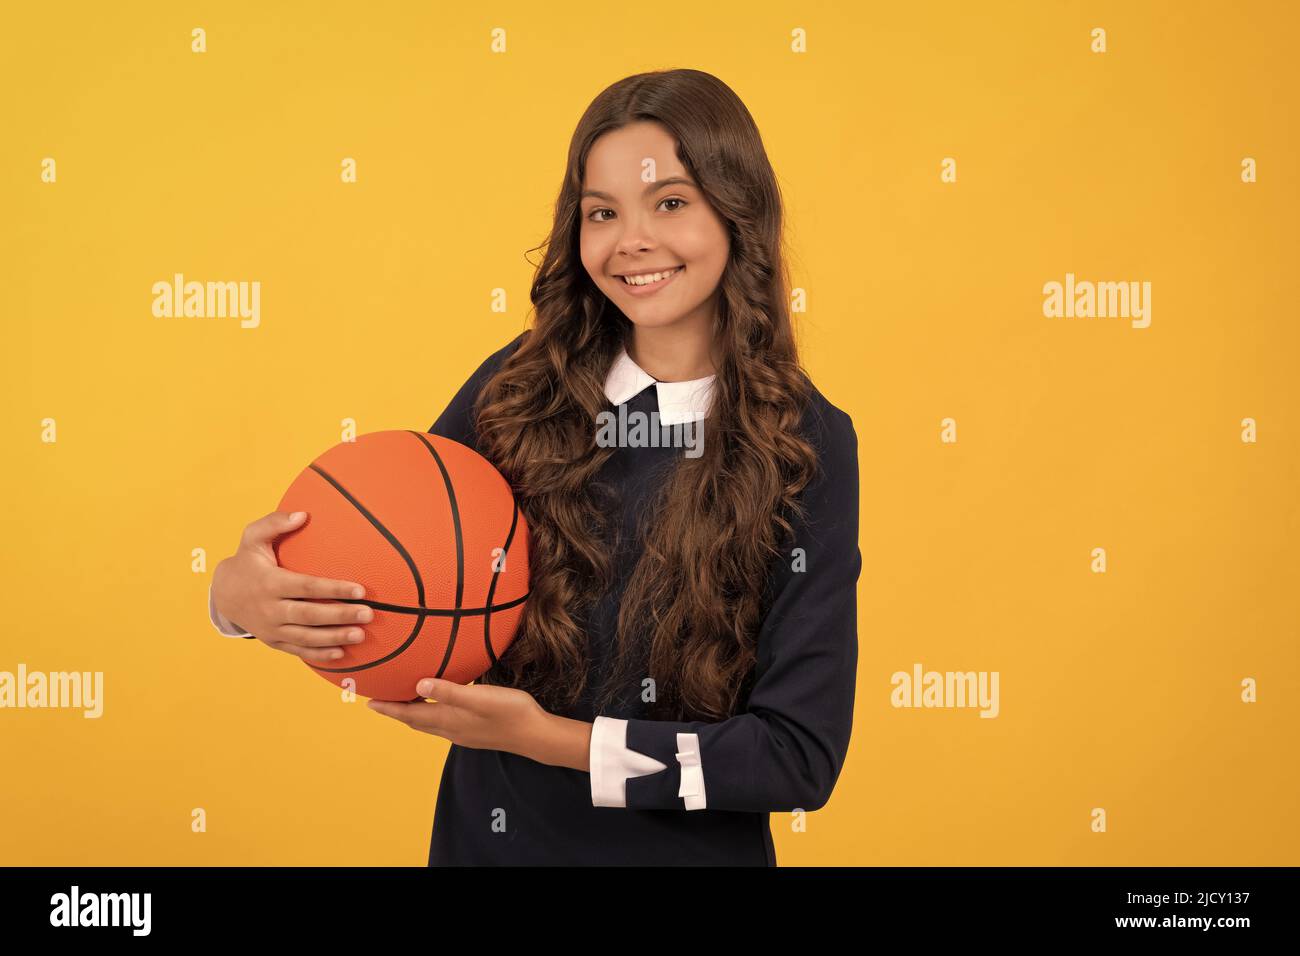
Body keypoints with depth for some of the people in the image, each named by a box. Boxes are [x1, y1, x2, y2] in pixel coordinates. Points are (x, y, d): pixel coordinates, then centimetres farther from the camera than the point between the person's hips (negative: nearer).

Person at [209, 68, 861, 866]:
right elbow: (368, 576, 1)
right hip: (487, 836, 2)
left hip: (690, 846, -2)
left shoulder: (808, 446, -13)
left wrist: (548, 738, -21)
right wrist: (244, 593, -20)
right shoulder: (519, 388, -8)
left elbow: (804, 754, -15)